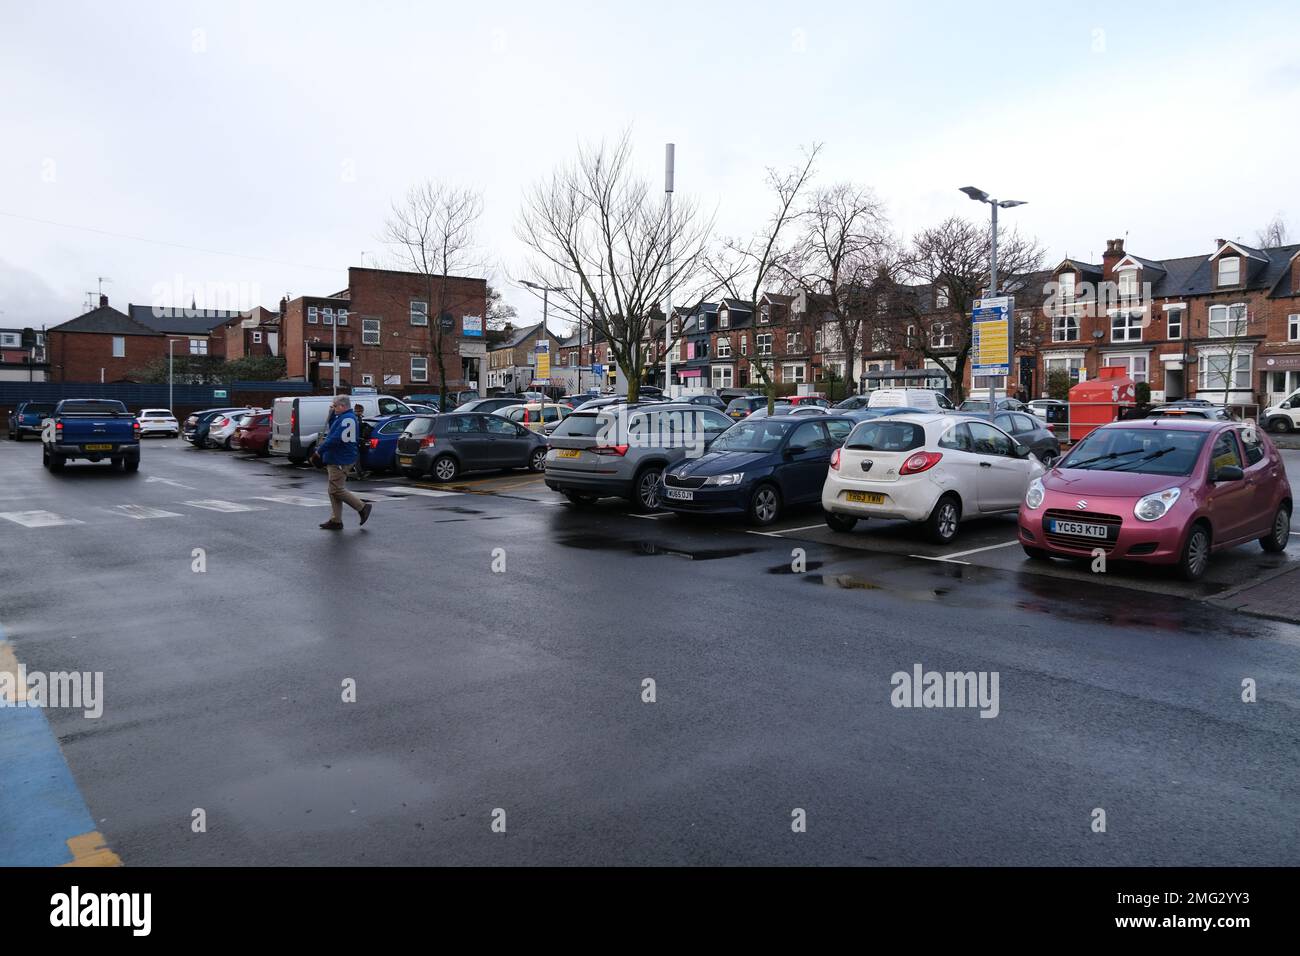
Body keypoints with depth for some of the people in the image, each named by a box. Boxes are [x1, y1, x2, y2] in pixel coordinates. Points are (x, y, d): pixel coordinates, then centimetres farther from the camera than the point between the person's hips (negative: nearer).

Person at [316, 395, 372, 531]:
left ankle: (363, 507, 1)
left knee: (336, 490, -8)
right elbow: (333, 431, 26)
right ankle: (336, 521, 14)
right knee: (335, 490, 11)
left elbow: (336, 438, -25)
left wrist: (320, 450, -16)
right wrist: (332, 414, 16)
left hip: (339, 461, -11)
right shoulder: (344, 418, 16)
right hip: (337, 460, 11)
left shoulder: (347, 418, -18)